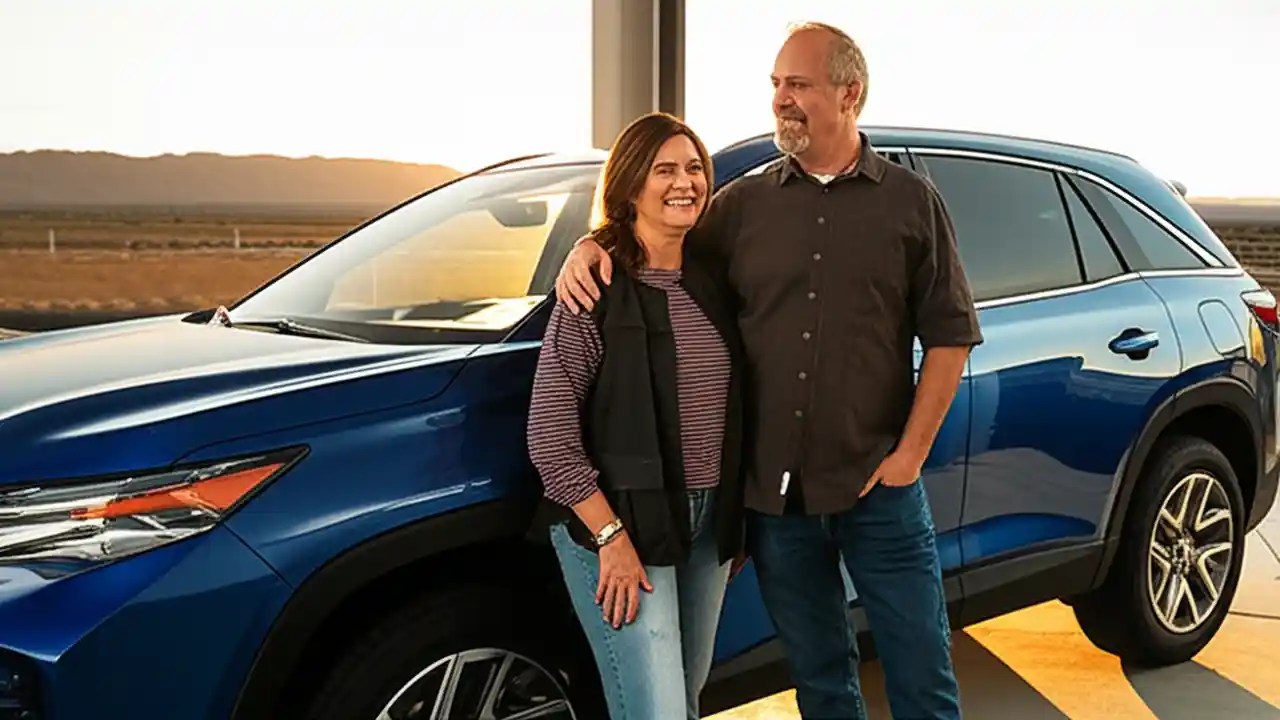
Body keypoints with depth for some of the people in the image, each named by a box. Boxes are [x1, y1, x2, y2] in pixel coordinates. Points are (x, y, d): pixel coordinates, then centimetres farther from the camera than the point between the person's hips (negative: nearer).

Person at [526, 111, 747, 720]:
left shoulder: (712, 283, 8)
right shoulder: (596, 289, -11)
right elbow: (549, 433, -15)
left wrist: (735, 524, 12)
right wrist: (611, 537, -18)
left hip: (709, 525, 7)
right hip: (623, 526, -7)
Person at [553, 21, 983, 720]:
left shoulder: (910, 201, 1)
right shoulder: (745, 203, 7)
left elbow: (950, 334, 1)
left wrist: (910, 453, -6)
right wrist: (591, 244, -7)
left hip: (877, 487, -2)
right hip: (773, 489, 3)